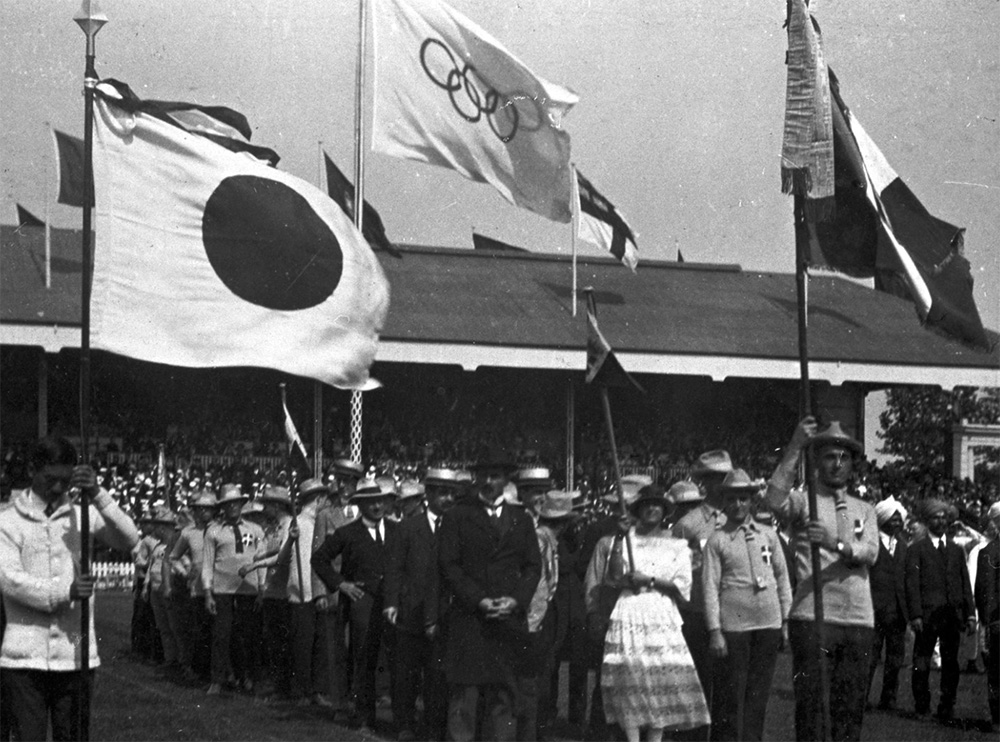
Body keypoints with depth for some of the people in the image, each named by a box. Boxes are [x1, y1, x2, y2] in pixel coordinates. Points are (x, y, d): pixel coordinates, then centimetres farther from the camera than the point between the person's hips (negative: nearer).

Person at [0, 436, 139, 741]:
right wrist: (65, 592, -21)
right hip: (25, 658, -2)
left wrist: (98, 496, -18)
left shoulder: (83, 513, 8)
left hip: (76, 655, 2)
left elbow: (129, 541, -6)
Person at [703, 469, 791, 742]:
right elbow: (710, 587, -2)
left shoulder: (768, 534, 11)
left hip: (768, 625, 3)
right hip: (733, 626, -3)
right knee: (730, 697, -3)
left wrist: (785, 620, 9)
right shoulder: (717, 540, 1)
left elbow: (782, 577, 14)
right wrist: (714, 632, -9)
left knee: (758, 694, 7)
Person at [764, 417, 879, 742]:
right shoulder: (802, 501, 6)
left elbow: (870, 553, 0)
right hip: (811, 616, -4)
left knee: (852, 705, 6)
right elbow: (775, 500, -18)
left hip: (858, 618, 4)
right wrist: (795, 447, -22)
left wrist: (836, 543, -20)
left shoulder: (864, 509, 18)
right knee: (811, 702, -7)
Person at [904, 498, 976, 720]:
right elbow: (912, 585, -2)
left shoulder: (957, 550, 18)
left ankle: (946, 707, 8)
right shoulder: (916, 550, 5)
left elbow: (966, 584, 15)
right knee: (921, 663, -2)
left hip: (953, 615, 3)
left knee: (951, 664, 3)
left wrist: (970, 613, 5)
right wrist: (915, 615, -12)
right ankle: (921, 705, 7)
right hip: (927, 615, -3)